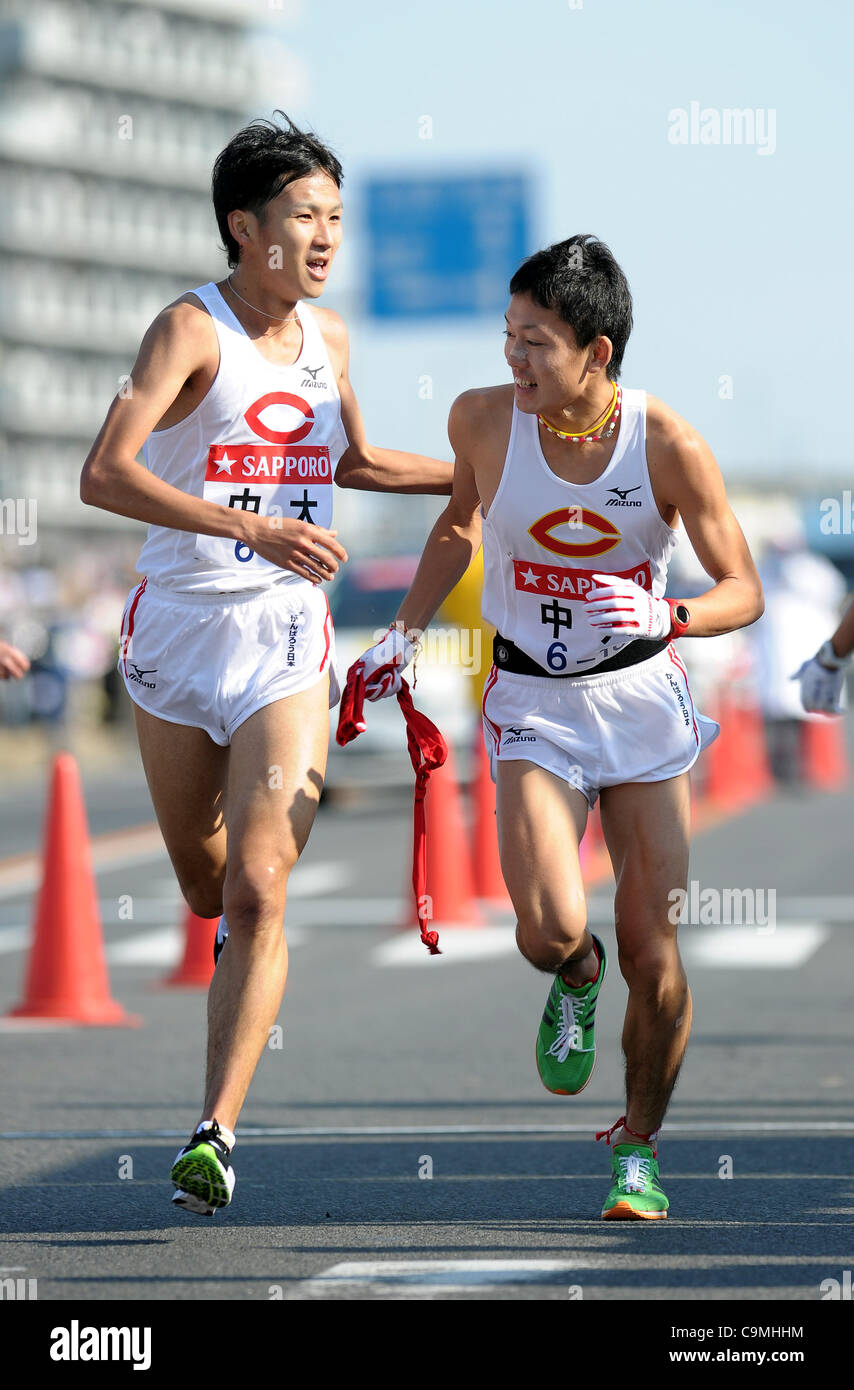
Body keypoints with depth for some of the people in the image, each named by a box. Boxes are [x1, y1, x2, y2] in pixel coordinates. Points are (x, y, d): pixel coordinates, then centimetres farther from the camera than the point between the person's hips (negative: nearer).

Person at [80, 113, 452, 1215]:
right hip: (178, 629, -2)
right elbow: (104, 475, -25)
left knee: (257, 894, -13)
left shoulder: (326, 336, 6)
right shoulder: (191, 329, -12)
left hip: (286, 640, 2)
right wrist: (253, 527, -33)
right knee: (206, 886, 14)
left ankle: (215, 1133, -14)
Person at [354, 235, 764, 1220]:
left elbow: (743, 590, -7)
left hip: (643, 700, 0)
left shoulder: (667, 444, -15)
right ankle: (574, 981, 18)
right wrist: (405, 633, 9)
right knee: (549, 927, -20)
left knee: (652, 955, -2)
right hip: (533, 705, 0)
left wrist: (666, 616, -26)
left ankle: (639, 1146, 21)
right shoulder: (484, 419, -10)